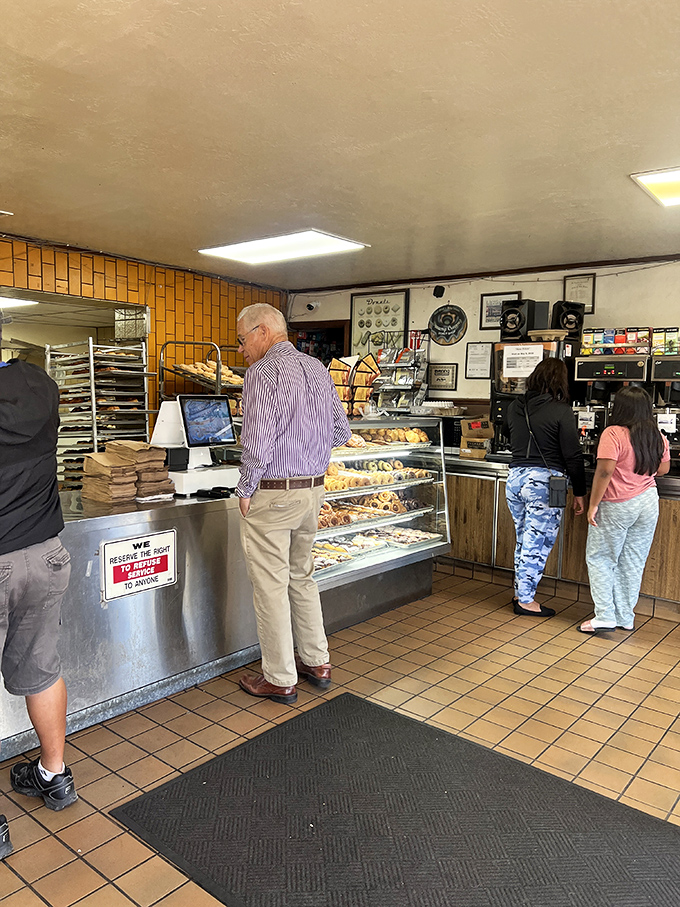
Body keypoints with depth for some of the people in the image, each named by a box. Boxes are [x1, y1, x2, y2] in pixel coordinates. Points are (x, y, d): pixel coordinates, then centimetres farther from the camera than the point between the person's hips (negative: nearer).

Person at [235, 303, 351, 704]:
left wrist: (246, 490, -8)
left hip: (272, 493, -8)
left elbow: (258, 441, -21)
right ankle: (317, 662, 31)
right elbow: (342, 430, 13)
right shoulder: (318, 368, 10)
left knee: (271, 586, 4)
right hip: (314, 490, 8)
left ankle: (280, 679, 17)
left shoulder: (263, 372, -14)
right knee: (302, 577, 21)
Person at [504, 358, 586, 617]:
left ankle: (520, 593, 28)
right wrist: (579, 492, -1)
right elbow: (573, 456, -9)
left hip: (515, 478, 6)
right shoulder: (561, 411, -10)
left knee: (523, 540, 18)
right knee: (538, 544, 4)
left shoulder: (514, 407, 7)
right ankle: (525, 600, 12)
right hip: (545, 481, -6)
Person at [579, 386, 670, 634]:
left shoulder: (613, 434, -16)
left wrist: (593, 505, -15)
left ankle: (605, 616, 2)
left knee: (600, 559, 6)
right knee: (633, 562, 12)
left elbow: (604, 471, -21)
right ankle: (625, 617, 20)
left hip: (617, 507, -6)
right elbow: (663, 469, 16)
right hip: (648, 503, 6)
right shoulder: (658, 437, 4)